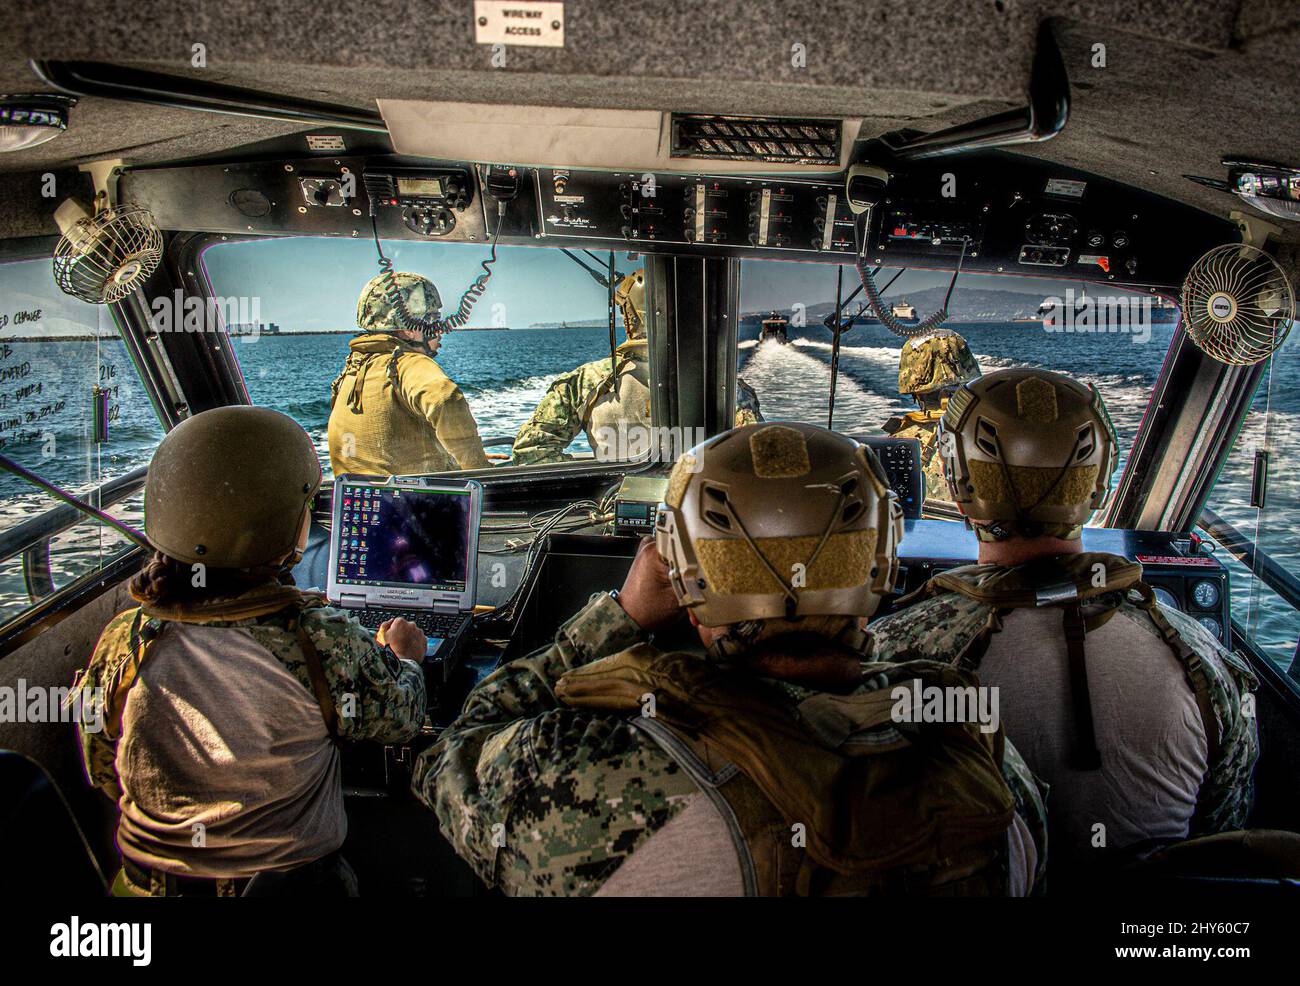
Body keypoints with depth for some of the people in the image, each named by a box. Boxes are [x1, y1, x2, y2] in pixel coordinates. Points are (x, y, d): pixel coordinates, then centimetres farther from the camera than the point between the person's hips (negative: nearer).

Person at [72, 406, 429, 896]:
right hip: (295, 882, -2)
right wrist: (405, 659, 15)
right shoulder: (327, 643, -27)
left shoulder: (123, 644, -19)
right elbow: (400, 720, -7)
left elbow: (106, 779, -3)